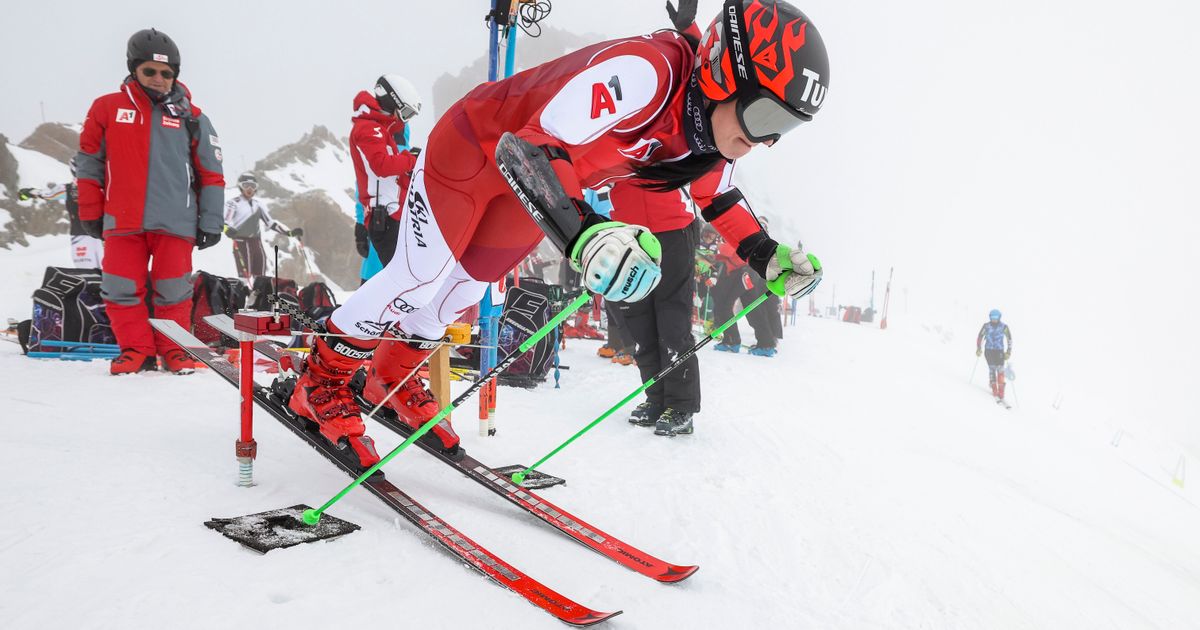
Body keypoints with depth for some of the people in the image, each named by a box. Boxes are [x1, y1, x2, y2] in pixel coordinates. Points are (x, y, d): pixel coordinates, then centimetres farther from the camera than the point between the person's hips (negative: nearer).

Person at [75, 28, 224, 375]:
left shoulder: (191, 118, 8)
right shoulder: (107, 108, 8)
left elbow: (211, 174, 9)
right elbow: (89, 163, 14)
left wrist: (210, 223, 5)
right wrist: (90, 213, 12)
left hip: (176, 222, -1)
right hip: (122, 221, 1)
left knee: (173, 290, 0)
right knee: (122, 288, 1)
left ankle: (174, 349, 14)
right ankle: (135, 349, 13)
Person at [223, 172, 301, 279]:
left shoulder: (258, 204, 15)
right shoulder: (234, 203, -2)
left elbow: (270, 223, 17)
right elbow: (224, 221, -16)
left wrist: (290, 232, 7)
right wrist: (227, 229, -40)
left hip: (257, 243, 6)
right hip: (241, 243, -6)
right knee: (245, 278, -13)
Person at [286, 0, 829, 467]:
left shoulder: (713, 126, -13)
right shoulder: (642, 72, -40)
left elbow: (719, 197, 8)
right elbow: (530, 151, -47)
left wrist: (767, 256, -3)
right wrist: (587, 237, -62)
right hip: (472, 145, -7)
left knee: (463, 291, 15)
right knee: (417, 279, -5)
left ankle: (393, 379, 36)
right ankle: (321, 379, 16)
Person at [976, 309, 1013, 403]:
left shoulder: (1004, 327, -2)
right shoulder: (986, 326, 3)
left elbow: (1009, 339, 5)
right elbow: (980, 337, 12)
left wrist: (1008, 352, 0)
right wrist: (979, 348, 3)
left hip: (999, 351, -1)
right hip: (988, 350, 1)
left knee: (1000, 370, -11)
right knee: (992, 368, -12)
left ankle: (1001, 394, -10)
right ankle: (994, 391, -10)